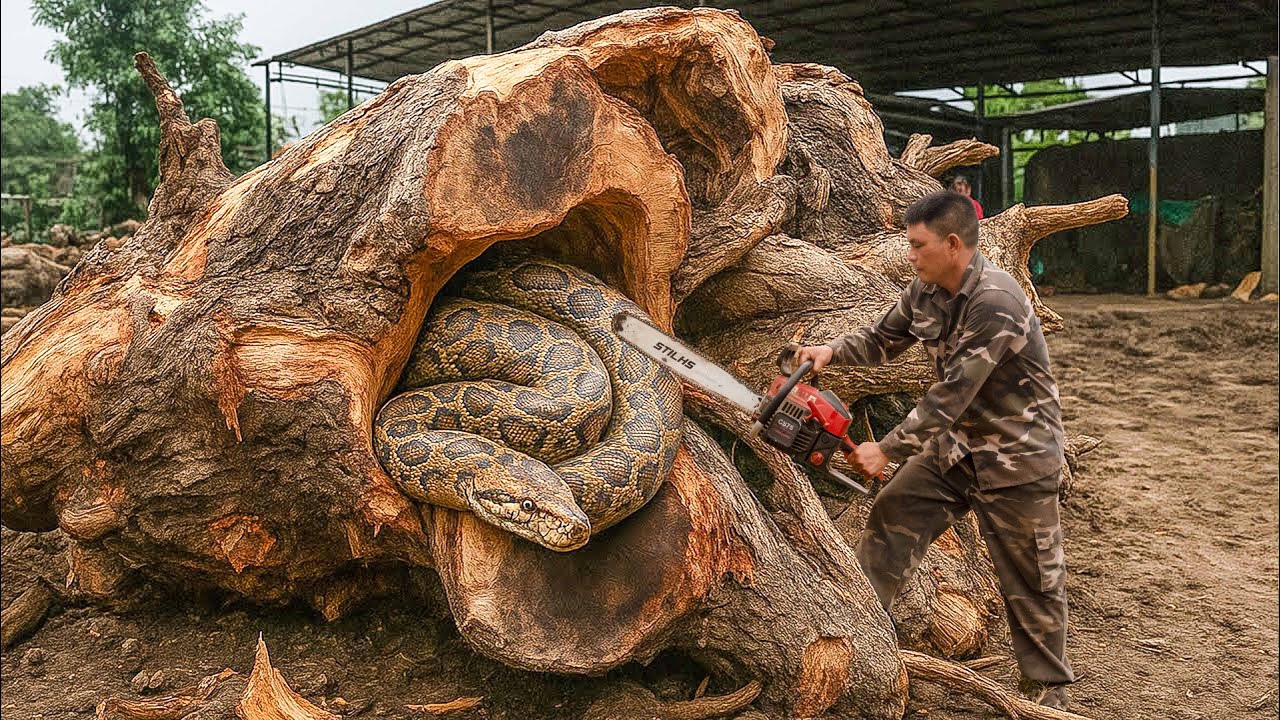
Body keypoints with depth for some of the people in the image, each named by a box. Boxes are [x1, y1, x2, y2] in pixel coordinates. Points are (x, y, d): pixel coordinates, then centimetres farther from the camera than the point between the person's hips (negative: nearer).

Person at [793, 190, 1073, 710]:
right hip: (954, 447, 8)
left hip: (1016, 457, -7)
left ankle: (1048, 692, 25)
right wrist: (831, 351, -8)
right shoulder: (925, 291, -3)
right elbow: (881, 339, 11)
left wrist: (887, 450, -24)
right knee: (892, 516, 5)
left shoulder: (994, 302, -28)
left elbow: (951, 394, -29)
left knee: (1031, 579, 6)